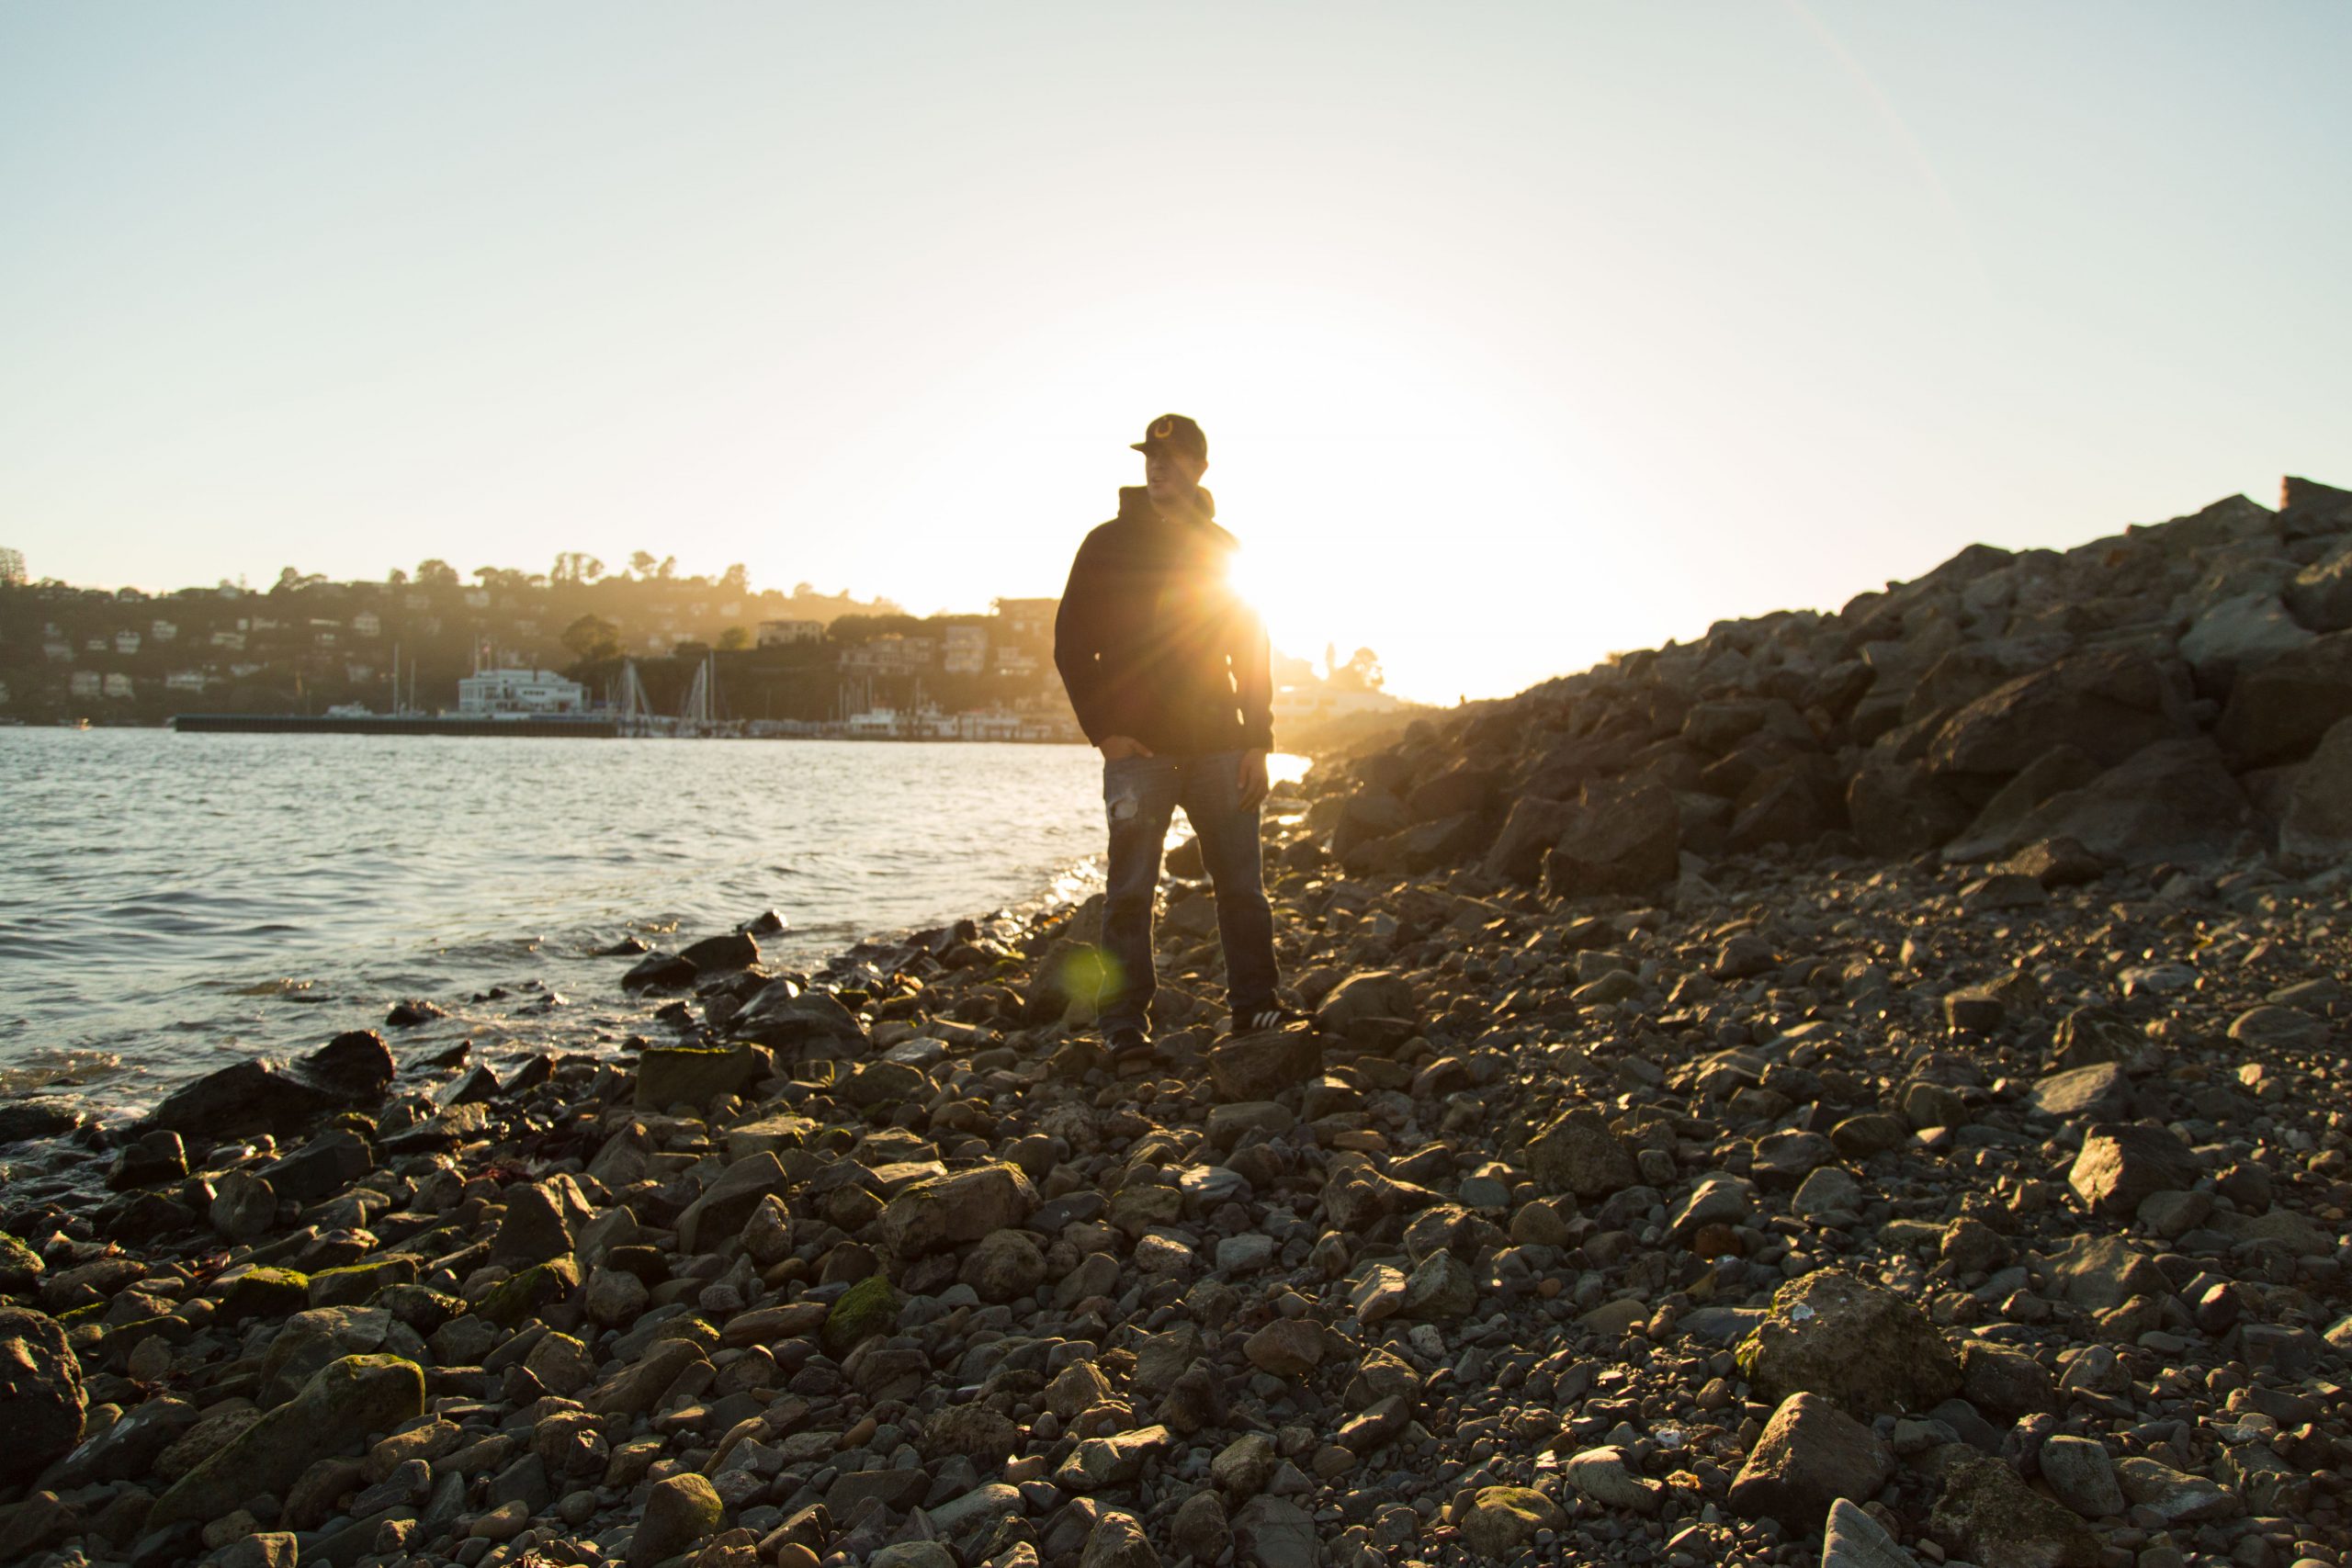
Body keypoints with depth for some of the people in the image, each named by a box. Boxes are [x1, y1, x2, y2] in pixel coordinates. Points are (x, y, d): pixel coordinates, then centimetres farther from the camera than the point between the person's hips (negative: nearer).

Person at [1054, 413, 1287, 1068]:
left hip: (1219, 746, 2)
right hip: (1138, 748, -2)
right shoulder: (1108, 545, 4)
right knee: (1130, 889, -5)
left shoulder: (1223, 549, 11)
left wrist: (1258, 743, 3)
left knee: (1242, 883, 4)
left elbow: (1253, 652, 12)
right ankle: (1125, 1025, 3)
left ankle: (1255, 1005, 17)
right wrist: (1104, 730, -7)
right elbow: (1071, 644, 3)